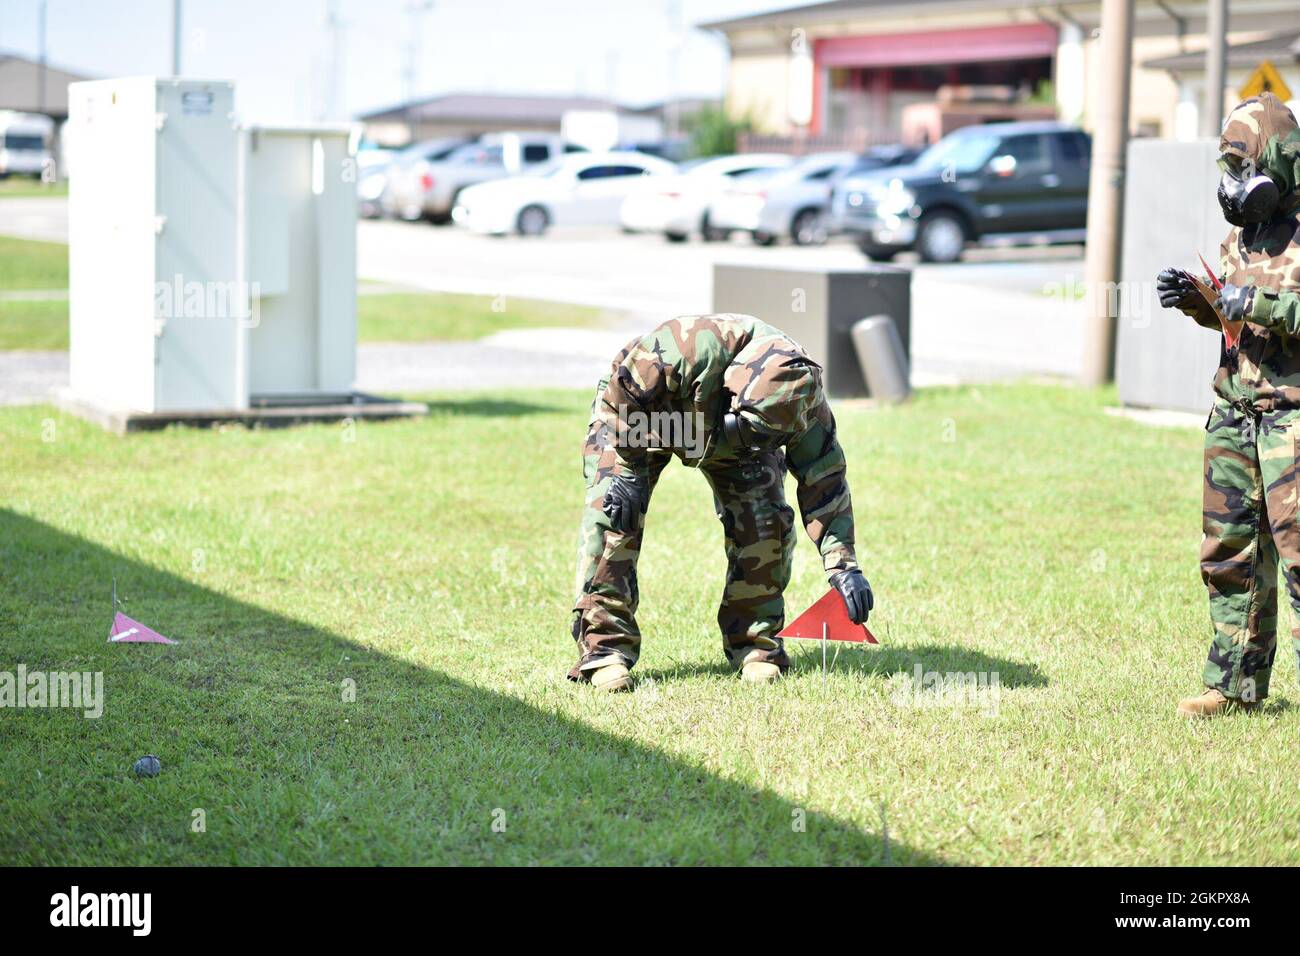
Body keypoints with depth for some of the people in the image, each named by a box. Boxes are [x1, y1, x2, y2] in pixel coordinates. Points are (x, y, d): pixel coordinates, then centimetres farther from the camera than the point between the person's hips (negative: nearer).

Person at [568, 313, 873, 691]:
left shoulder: (800, 394, -32)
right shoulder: (680, 352, -46)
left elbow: (824, 477, -23)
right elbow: (620, 394, -27)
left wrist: (842, 564, -26)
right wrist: (628, 471, -24)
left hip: (725, 433, 3)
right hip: (636, 413, -3)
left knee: (765, 521, -13)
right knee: (613, 513, -21)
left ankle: (755, 645, -1)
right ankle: (605, 647, -18)